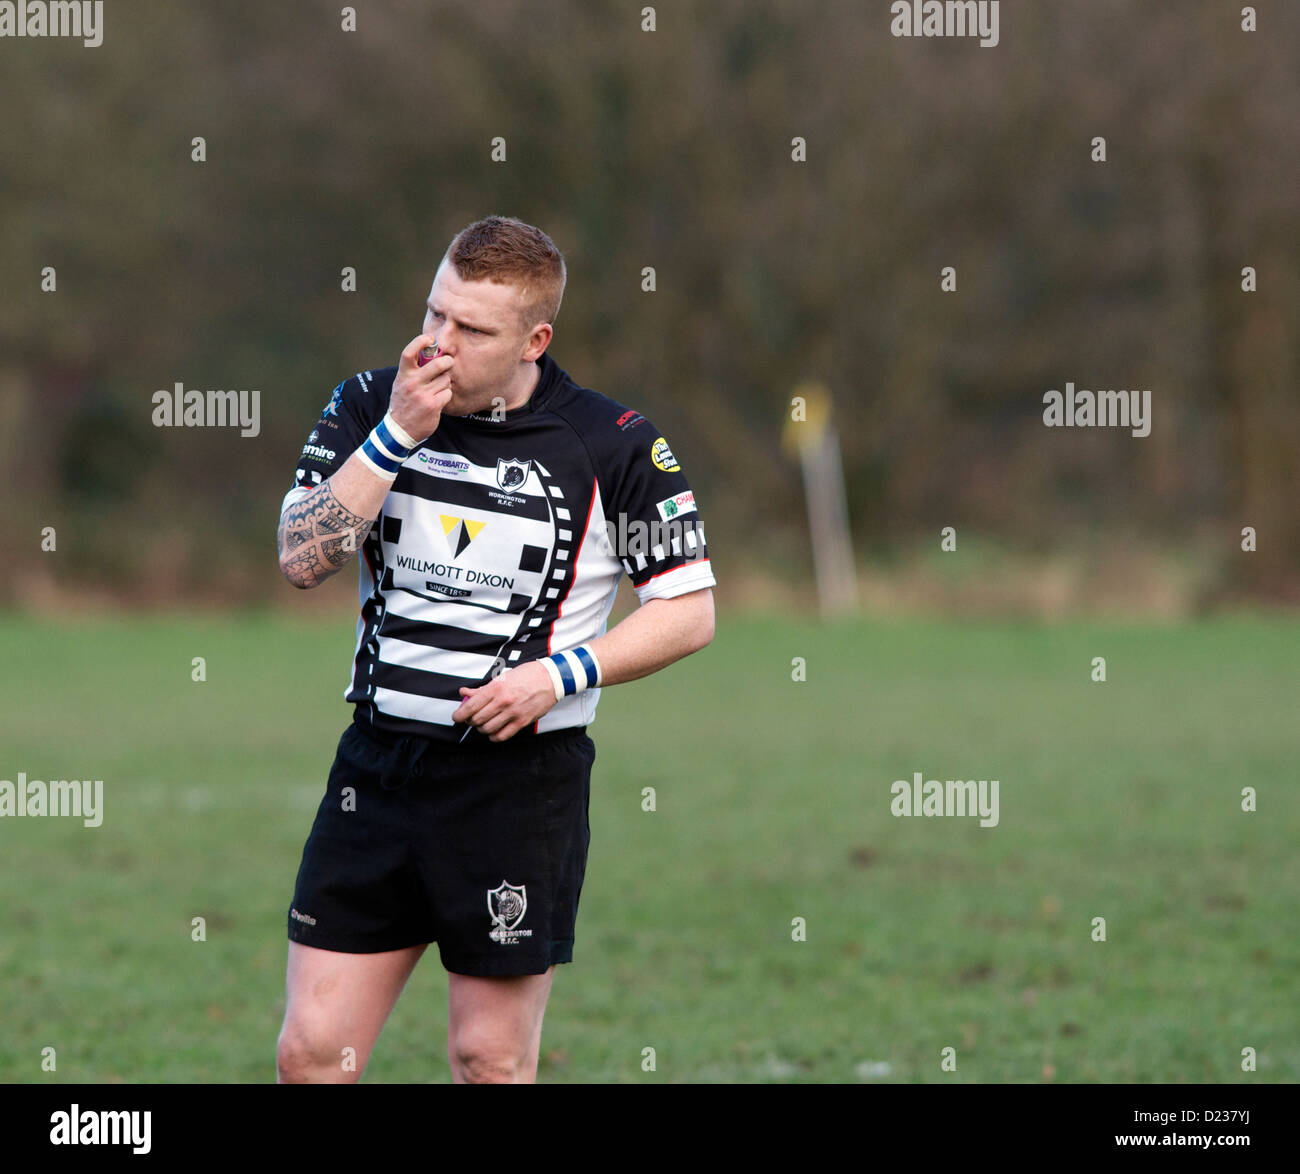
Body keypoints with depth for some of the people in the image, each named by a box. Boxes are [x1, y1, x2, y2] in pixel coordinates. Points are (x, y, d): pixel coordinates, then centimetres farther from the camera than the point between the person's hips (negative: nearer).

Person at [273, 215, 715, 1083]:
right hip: (378, 765, 3)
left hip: (523, 779, -3)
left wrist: (563, 673, -13)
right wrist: (396, 434, -16)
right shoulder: (370, 406, 2)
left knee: (492, 1061, 2)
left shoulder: (616, 447, -7)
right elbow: (302, 558, -8)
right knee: (312, 1052, 0)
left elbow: (690, 611, -1)